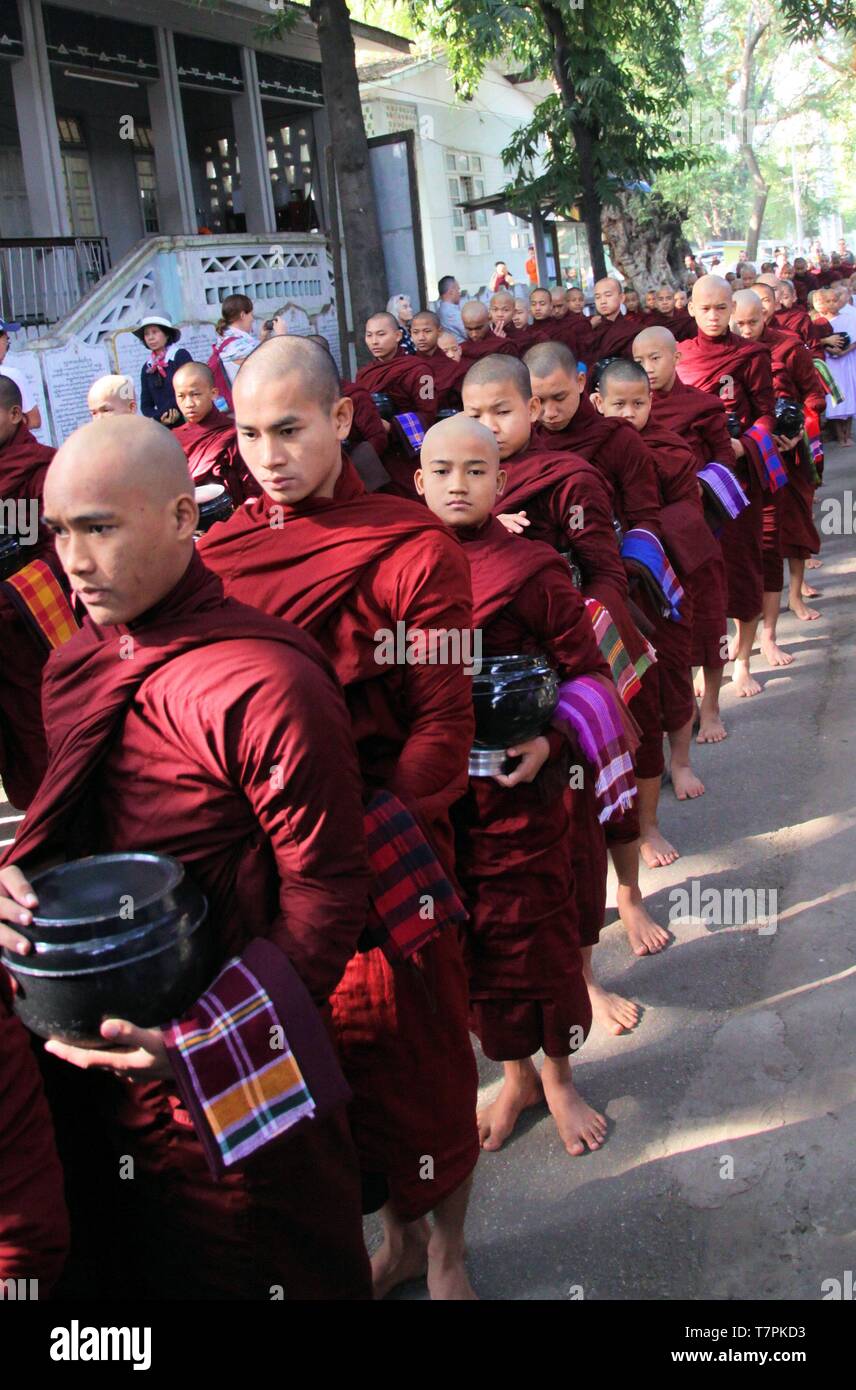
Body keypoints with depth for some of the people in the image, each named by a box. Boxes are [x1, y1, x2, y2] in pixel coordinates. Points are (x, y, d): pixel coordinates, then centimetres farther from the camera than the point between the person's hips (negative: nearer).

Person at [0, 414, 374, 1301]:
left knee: (264, 1270, 17)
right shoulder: (75, 667, 3)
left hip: (236, 1081, -6)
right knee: (126, 1260, 27)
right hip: (88, 1053, 7)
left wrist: (205, 1042, -25)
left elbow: (324, 892, -19)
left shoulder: (265, 685, -23)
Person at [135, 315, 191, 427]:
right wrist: (159, 418, -10)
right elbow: (145, 405, 13)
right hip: (165, 428, 4)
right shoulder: (147, 368, 14)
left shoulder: (181, 355, 0)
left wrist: (157, 416, -9)